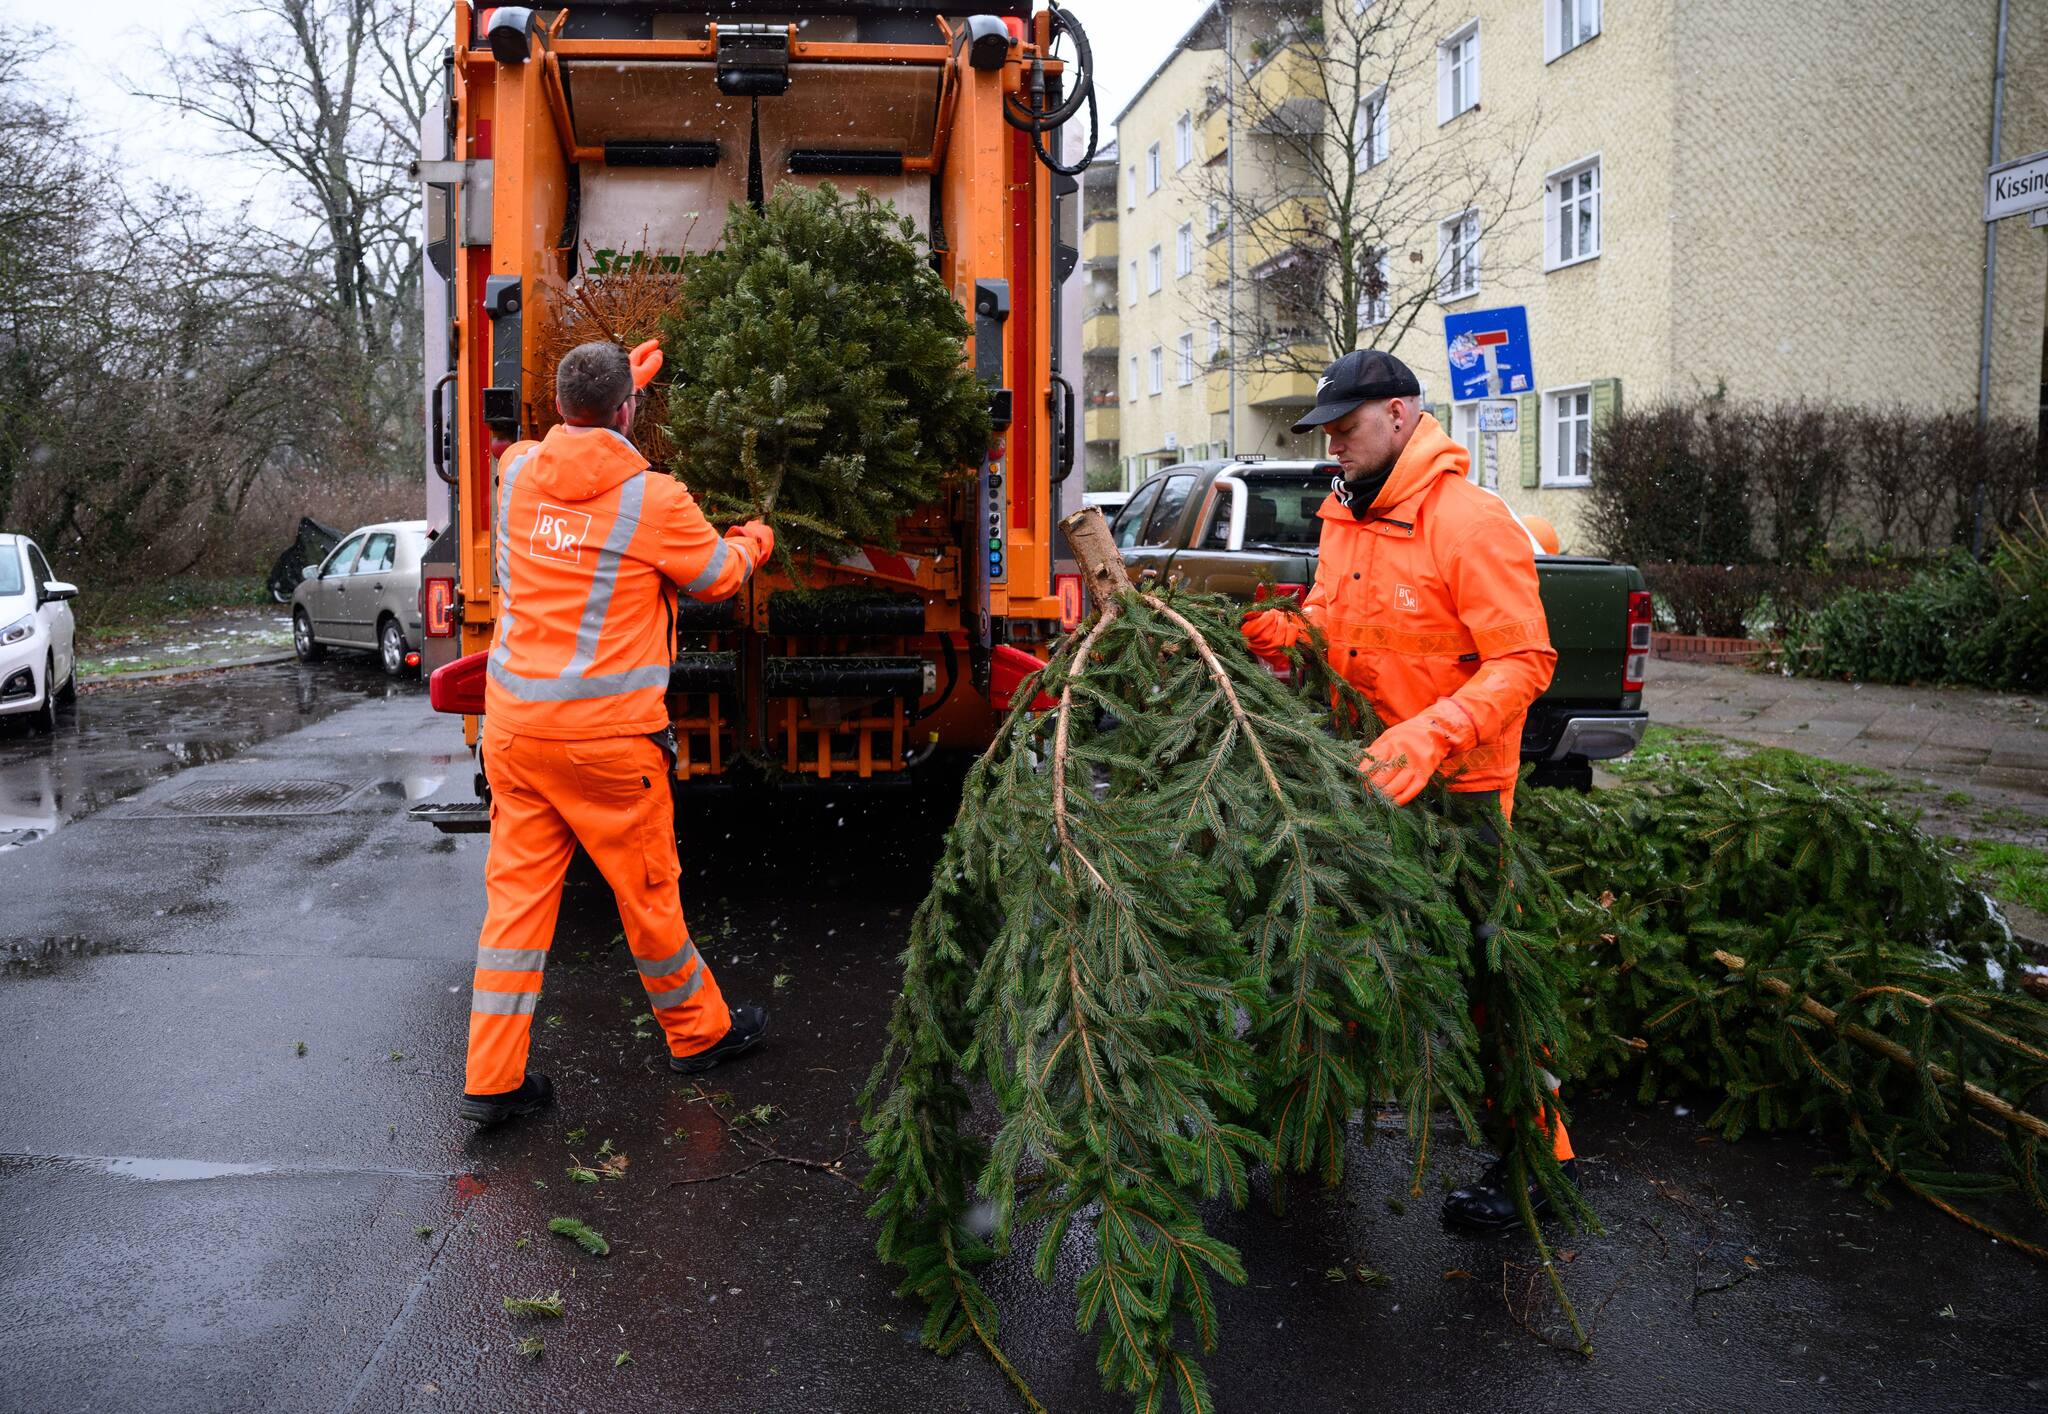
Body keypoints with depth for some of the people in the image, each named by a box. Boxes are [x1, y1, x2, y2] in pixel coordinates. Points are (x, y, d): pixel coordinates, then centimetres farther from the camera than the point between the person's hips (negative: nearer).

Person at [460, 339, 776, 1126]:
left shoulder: (516, 471, 3)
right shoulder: (654, 501, -12)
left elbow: (568, 432, 28)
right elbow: (718, 577, 5)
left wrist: (624, 375, 40)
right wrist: (754, 540, 27)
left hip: (513, 725, 5)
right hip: (606, 733, -5)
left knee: (516, 893, 9)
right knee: (647, 889, 10)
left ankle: (492, 1080, 13)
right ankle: (699, 1032, 31)